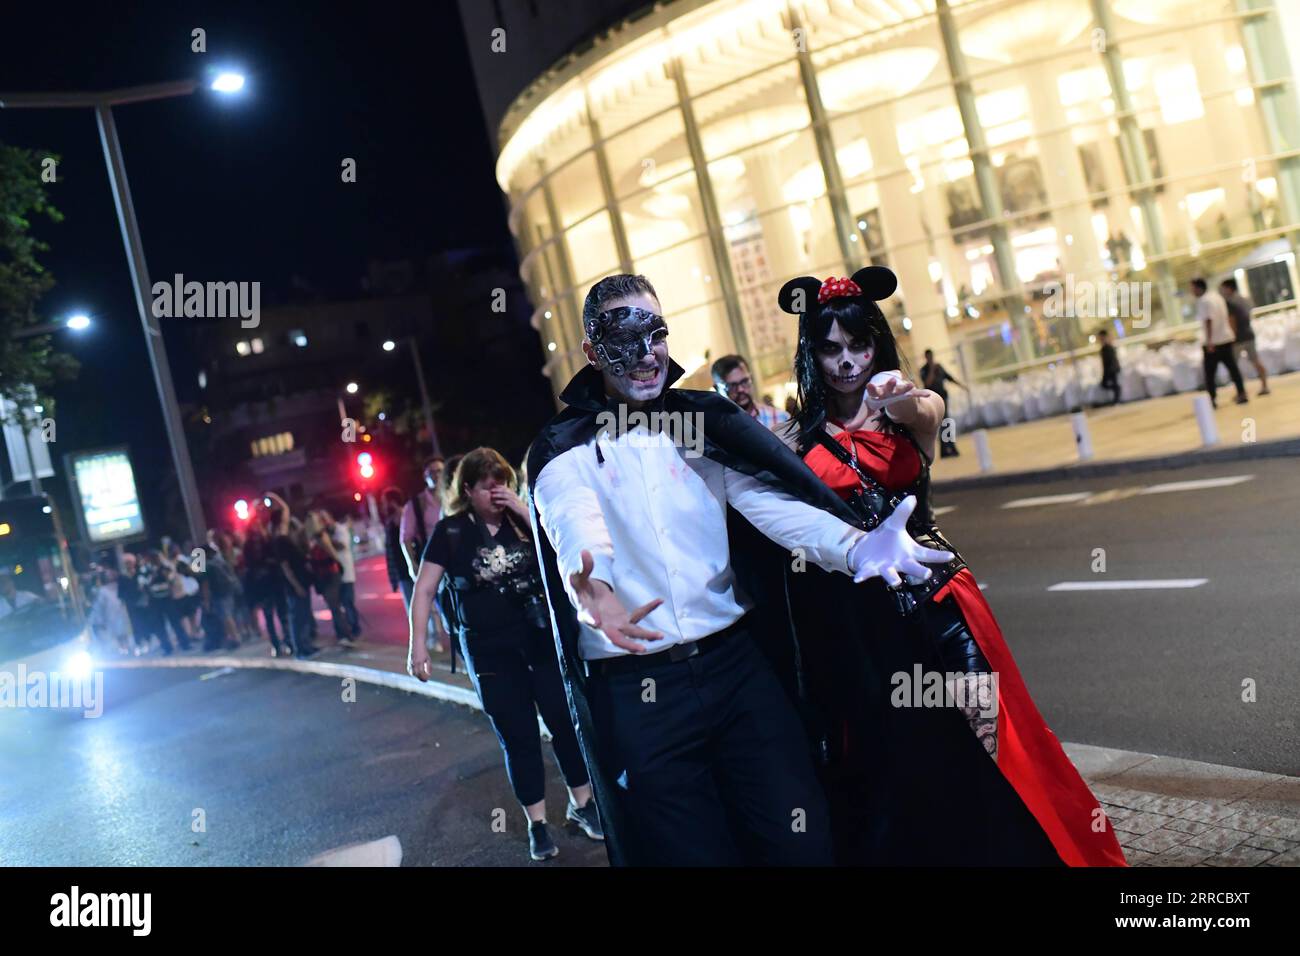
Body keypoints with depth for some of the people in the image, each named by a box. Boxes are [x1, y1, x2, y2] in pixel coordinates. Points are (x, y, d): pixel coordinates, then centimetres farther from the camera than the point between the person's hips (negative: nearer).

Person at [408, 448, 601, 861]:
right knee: (518, 736, 4)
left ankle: (581, 804, 25)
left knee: (566, 719, 6)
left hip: (540, 638, 2)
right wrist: (418, 644, -13)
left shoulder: (520, 518, 3)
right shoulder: (451, 531, -5)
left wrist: (524, 511, -15)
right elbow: (424, 590, -5)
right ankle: (537, 823, 17)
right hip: (489, 649, -2)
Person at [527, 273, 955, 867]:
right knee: (692, 852, 4)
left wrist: (853, 546, -27)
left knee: (803, 841, 2)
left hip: (737, 662, 3)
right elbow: (575, 529, -19)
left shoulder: (704, 422, 10)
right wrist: (592, 589, -44)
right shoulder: (564, 450, 2)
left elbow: (767, 502, -5)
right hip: (634, 690, -2)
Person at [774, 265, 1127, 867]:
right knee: (901, 759, 6)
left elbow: (927, 413, -24)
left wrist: (898, 396, -45)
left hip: (937, 597, 0)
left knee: (986, 746, -2)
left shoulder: (915, 410, 2)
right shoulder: (801, 440, 3)